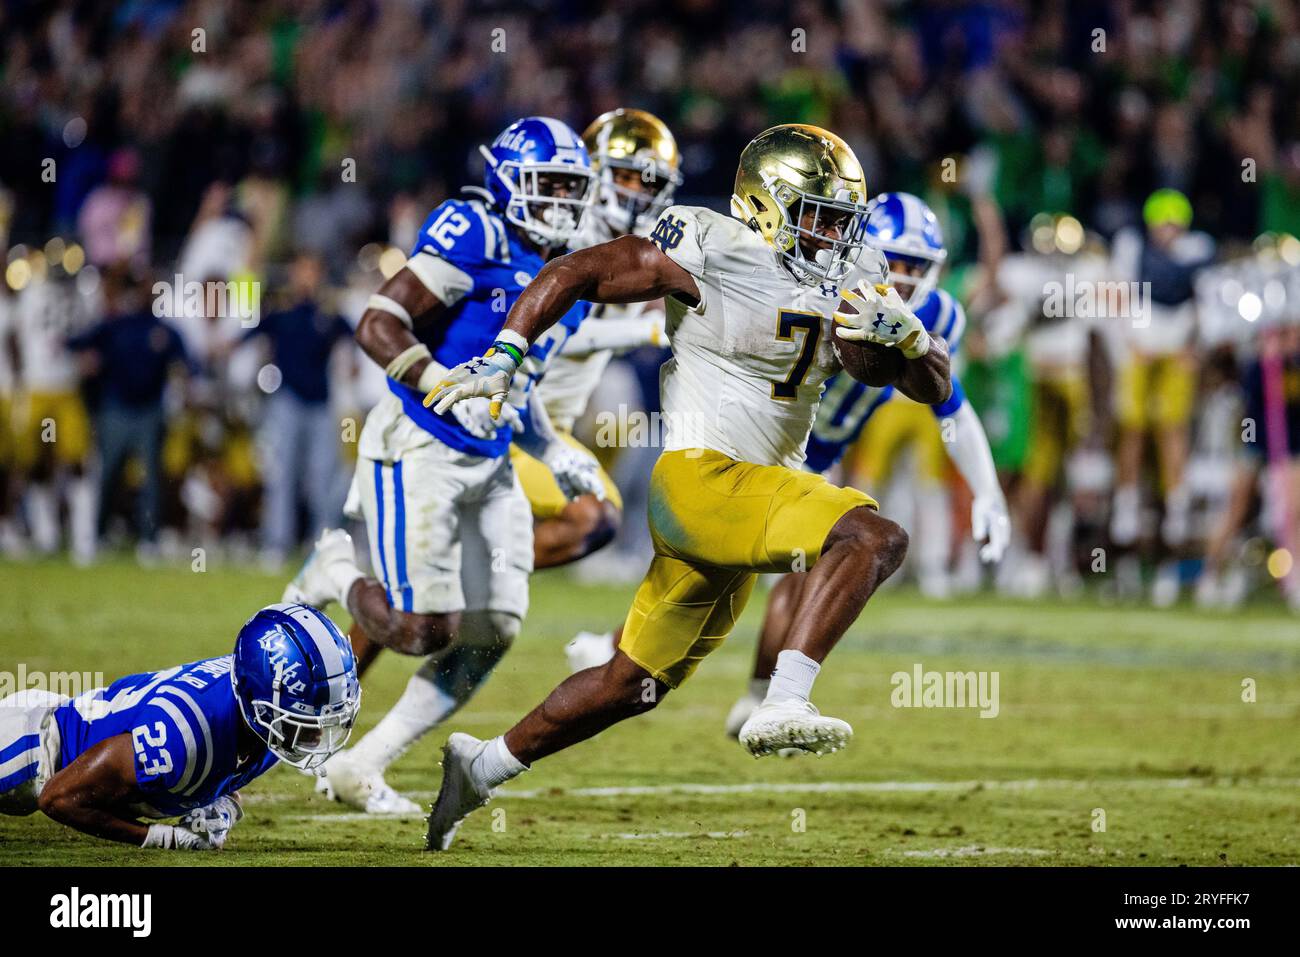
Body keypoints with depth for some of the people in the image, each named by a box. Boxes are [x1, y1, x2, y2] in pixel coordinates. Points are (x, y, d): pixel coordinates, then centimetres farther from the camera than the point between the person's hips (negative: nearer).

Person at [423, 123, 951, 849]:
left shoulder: (852, 282, 9)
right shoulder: (712, 251, -11)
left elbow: (935, 387, 9)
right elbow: (575, 274, -5)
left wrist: (903, 333, -12)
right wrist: (502, 360, -11)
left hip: (755, 498, 8)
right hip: (699, 480, -8)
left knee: (635, 685, 17)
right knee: (874, 537, -27)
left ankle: (484, 765, 33)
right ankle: (783, 707, -33)